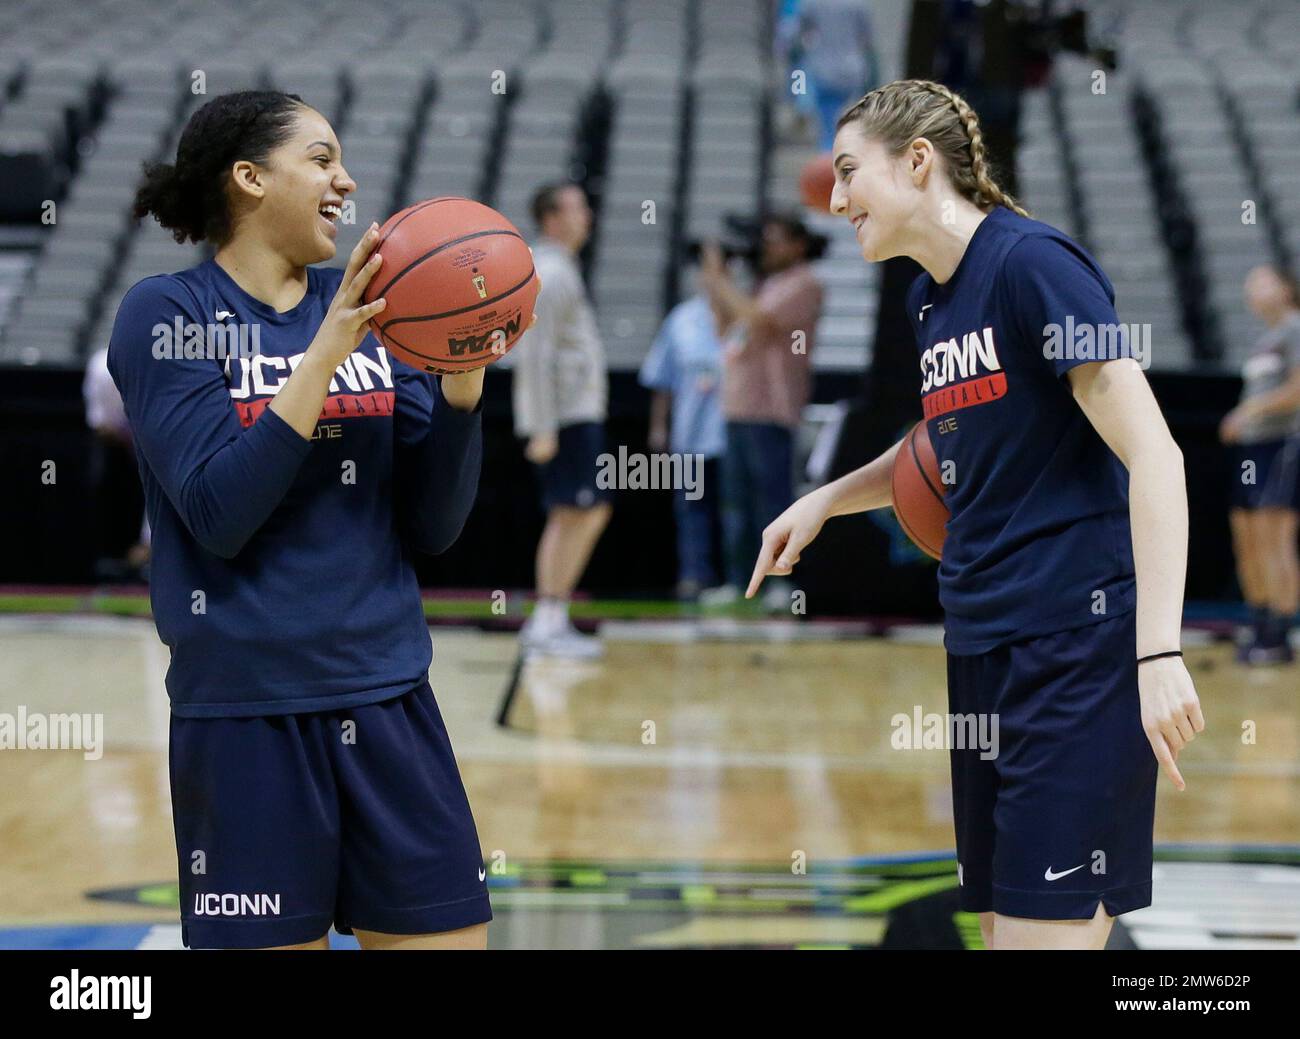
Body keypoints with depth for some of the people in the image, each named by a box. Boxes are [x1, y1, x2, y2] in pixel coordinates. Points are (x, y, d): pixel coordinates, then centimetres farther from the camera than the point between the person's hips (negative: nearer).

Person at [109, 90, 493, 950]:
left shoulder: (376, 309, 8)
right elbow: (218, 513, -16)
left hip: (390, 701, 4)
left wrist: (464, 375, -9)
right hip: (246, 714, -4)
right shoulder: (167, 315, -4)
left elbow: (432, 527, 5)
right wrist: (327, 350, -18)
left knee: (449, 933, 4)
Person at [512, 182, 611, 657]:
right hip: (567, 416, -10)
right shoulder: (551, 274, -13)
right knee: (578, 515, -9)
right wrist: (543, 429, -22)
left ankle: (547, 621, 14)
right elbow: (538, 355, -19)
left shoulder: (558, 271, 18)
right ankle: (550, 622, -7)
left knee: (572, 517, 12)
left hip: (578, 413, 10)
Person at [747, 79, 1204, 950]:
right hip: (982, 644, 9)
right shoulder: (928, 300, 13)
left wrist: (1160, 651, -25)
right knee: (1000, 921, 9)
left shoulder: (1031, 263, -12)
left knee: (1047, 926, -12)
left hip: (1077, 645, -8)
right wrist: (823, 502, 18)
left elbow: (1154, 455, -18)